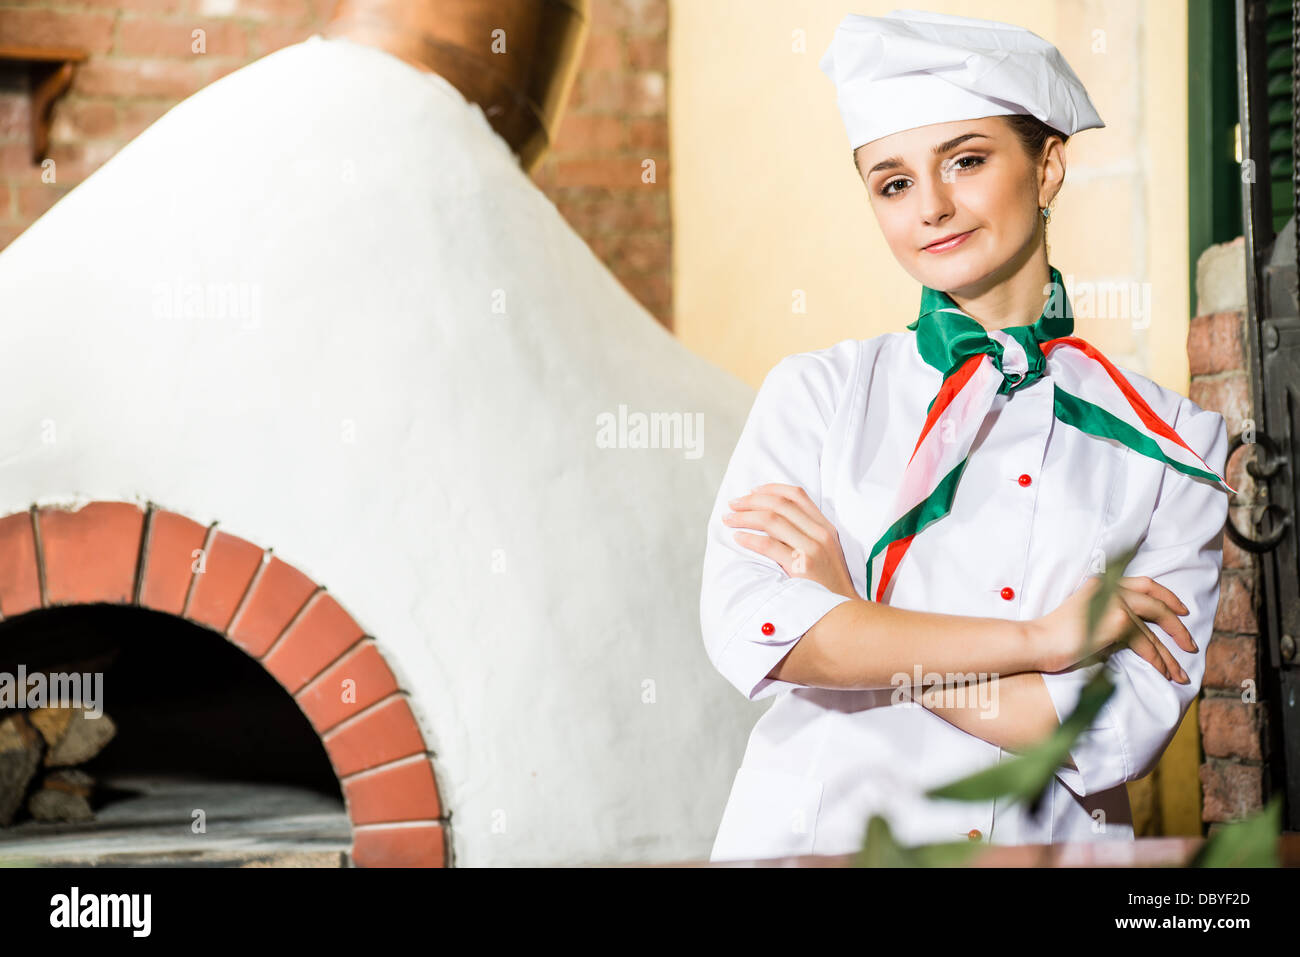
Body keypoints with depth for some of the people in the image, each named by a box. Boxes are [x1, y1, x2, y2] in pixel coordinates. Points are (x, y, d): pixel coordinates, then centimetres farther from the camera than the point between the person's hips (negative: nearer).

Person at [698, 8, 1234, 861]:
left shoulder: (1174, 441, 4)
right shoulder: (818, 392, 5)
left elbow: (1125, 731, -6)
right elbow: (748, 629, -10)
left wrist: (853, 624, -7)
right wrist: (1035, 640, -9)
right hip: (819, 835, 1)